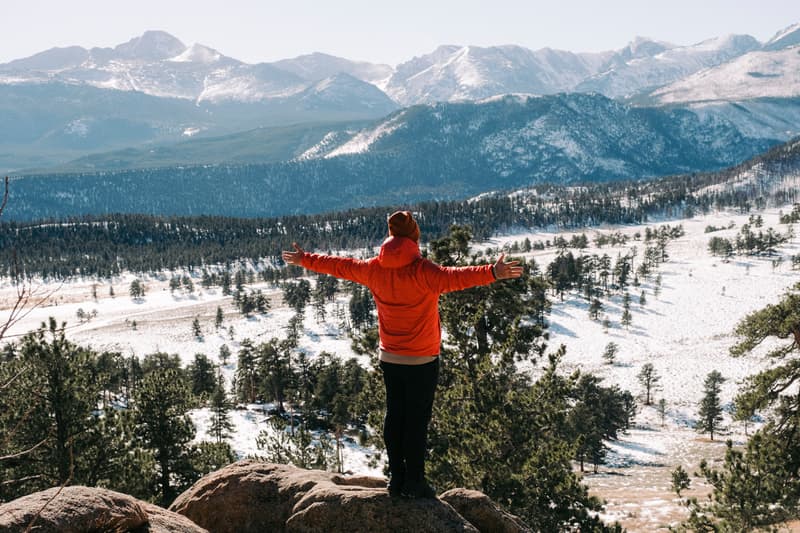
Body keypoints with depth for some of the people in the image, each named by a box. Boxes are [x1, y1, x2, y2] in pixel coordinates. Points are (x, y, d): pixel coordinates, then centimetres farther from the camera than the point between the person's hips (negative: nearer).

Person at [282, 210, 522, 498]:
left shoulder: (374, 269, -1)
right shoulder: (422, 271, -18)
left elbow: (339, 266, 13)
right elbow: (453, 277, -36)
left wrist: (305, 260, 28)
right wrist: (492, 273, -47)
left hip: (389, 359, 5)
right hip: (422, 361, -5)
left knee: (394, 417, 13)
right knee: (417, 420, 3)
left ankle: (396, 479, 20)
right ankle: (414, 483, 10)